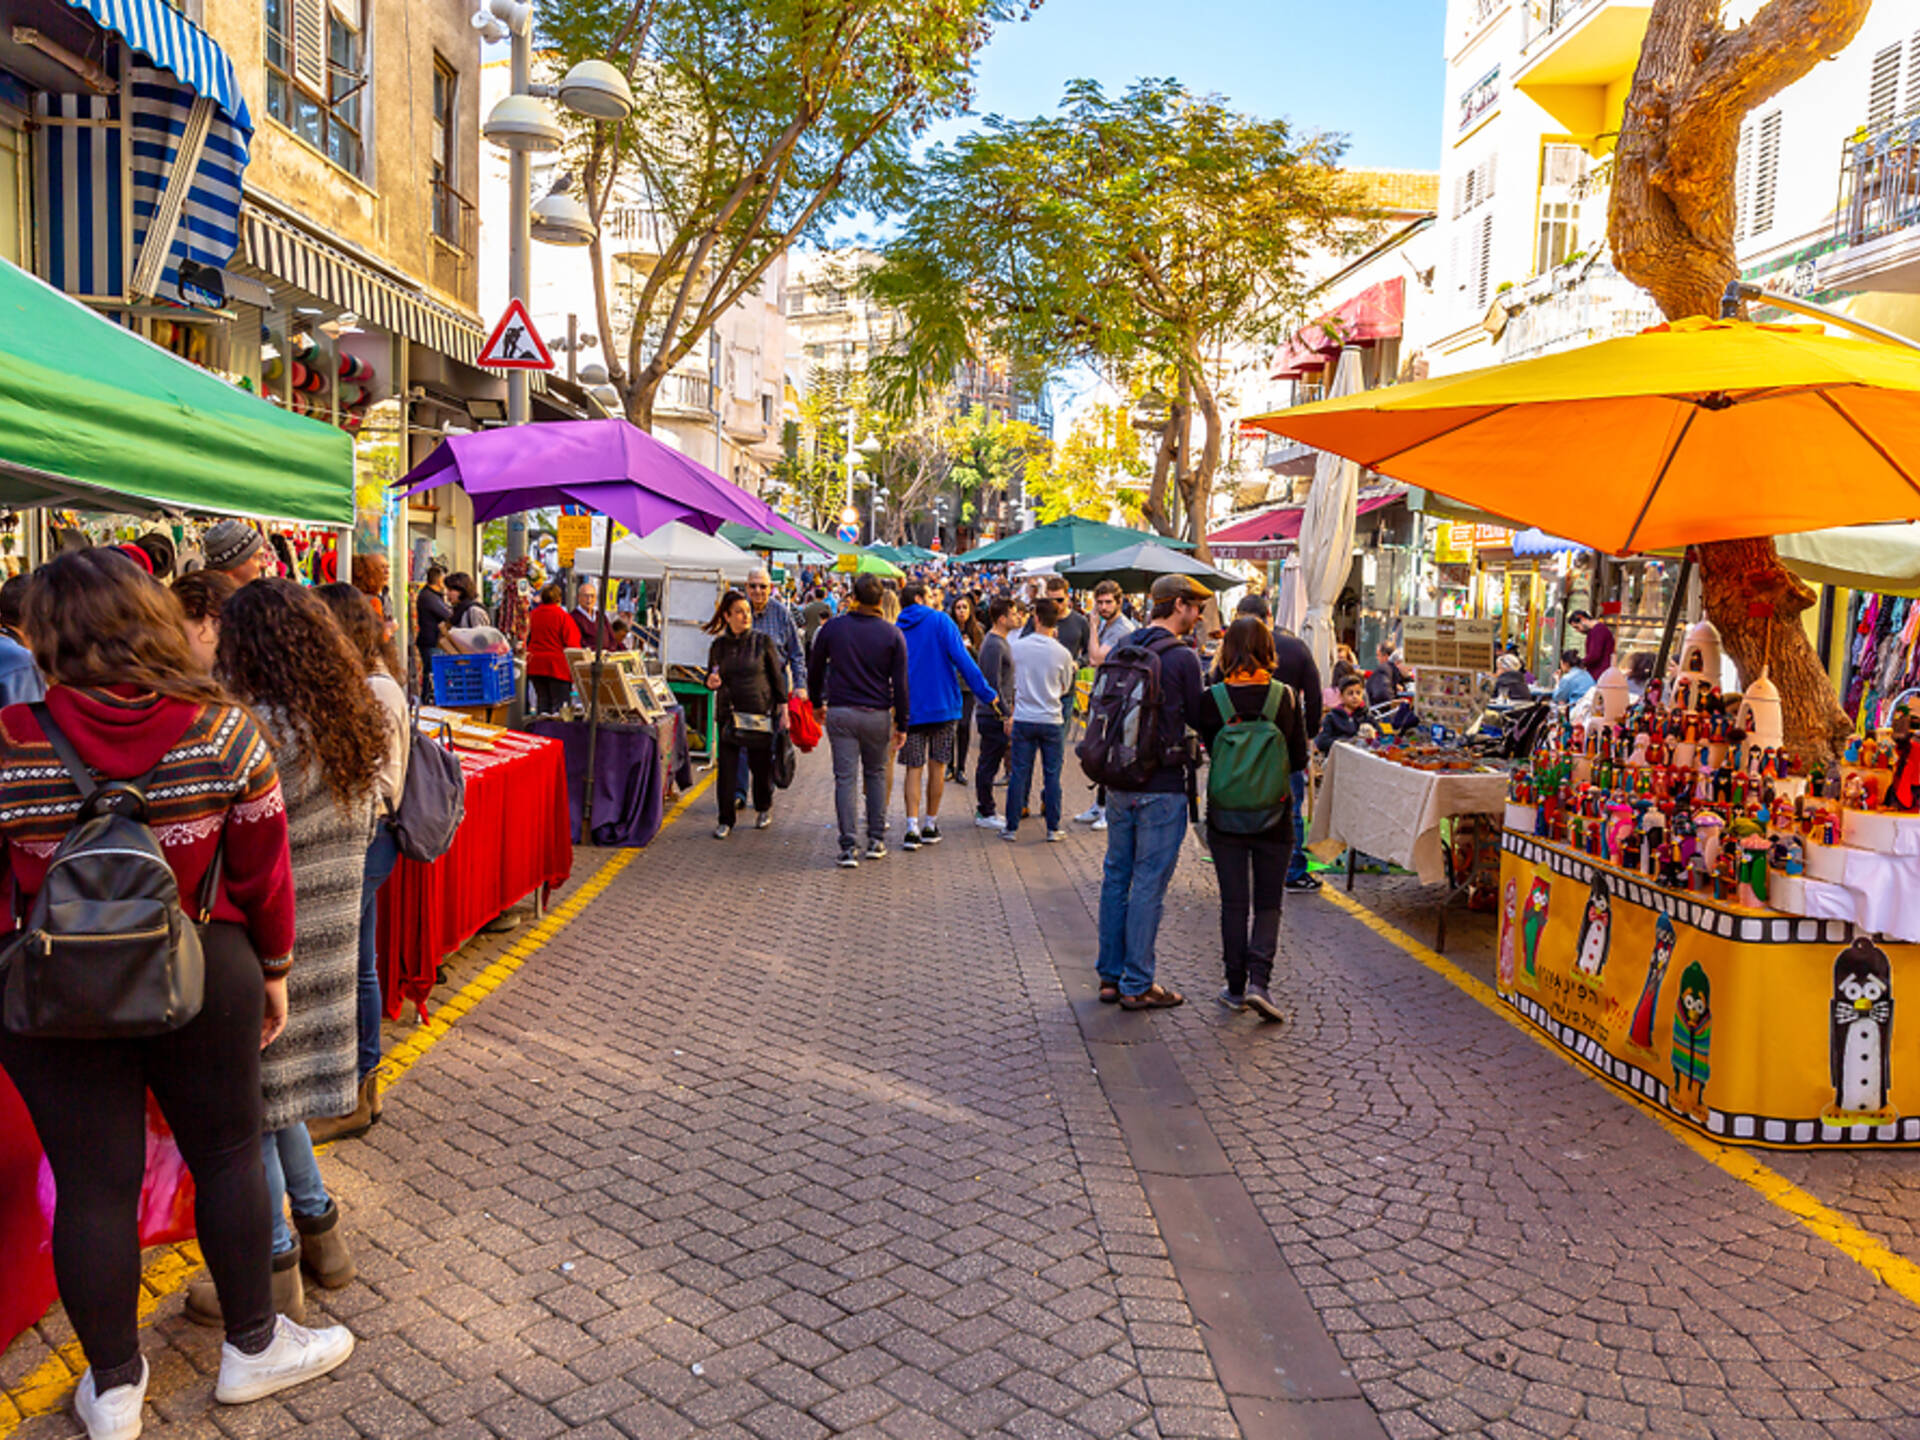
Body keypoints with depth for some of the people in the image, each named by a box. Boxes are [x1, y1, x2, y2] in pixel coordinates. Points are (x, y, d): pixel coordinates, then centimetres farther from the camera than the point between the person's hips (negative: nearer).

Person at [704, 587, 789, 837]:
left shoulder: (763, 642, 0)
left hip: (760, 713, -1)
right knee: (727, 769, -3)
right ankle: (725, 821, 8)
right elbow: (711, 678, 14)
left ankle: (764, 808, 34)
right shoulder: (718, 645, 5)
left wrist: (782, 707, -1)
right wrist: (711, 682, -10)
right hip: (728, 713, 1)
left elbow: (778, 676, 3)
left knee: (760, 765, 7)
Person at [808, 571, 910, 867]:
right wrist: (901, 724, 4)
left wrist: (817, 703, 23)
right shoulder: (893, 634, -3)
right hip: (877, 714, 0)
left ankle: (849, 846, -3)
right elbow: (900, 683, -3)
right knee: (876, 774, 16)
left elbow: (814, 668, 9)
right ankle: (876, 840, 18)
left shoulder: (832, 627, 0)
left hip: (839, 712, 0)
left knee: (845, 778, 1)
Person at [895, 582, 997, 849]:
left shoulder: (897, 630, 5)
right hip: (943, 706, -2)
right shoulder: (941, 621, -5)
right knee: (937, 767, 9)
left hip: (910, 709, 2)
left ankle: (912, 827, -6)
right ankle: (931, 826, 17)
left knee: (914, 769, 5)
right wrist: (986, 693, -10)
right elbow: (962, 659, -13)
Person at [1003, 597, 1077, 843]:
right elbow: (1065, 687, 8)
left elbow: (1010, 682, 6)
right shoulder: (1062, 654, -7)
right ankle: (1053, 828, 10)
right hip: (1052, 721, -1)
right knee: (1052, 775, 6)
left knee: (1019, 774, 6)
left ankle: (1011, 827, 10)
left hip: (1023, 720, 1)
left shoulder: (1016, 647, -6)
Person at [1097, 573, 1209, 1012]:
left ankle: (1111, 975, 22)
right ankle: (1137, 985, 7)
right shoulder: (1183, 657, -13)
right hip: (1160, 787, -7)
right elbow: (1198, 717, -3)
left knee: (1116, 877, 14)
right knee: (1148, 884, 0)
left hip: (1118, 782, 7)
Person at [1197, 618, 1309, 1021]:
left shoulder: (1213, 699, -9)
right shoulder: (1286, 697, -9)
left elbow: (1209, 750, 4)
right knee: (1269, 904, 11)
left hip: (1225, 816, 0)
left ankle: (1236, 987, 17)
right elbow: (1299, 760, 0)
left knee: (1233, 904, 11)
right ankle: (1258, 980, -3)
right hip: (1274, 817, 0)